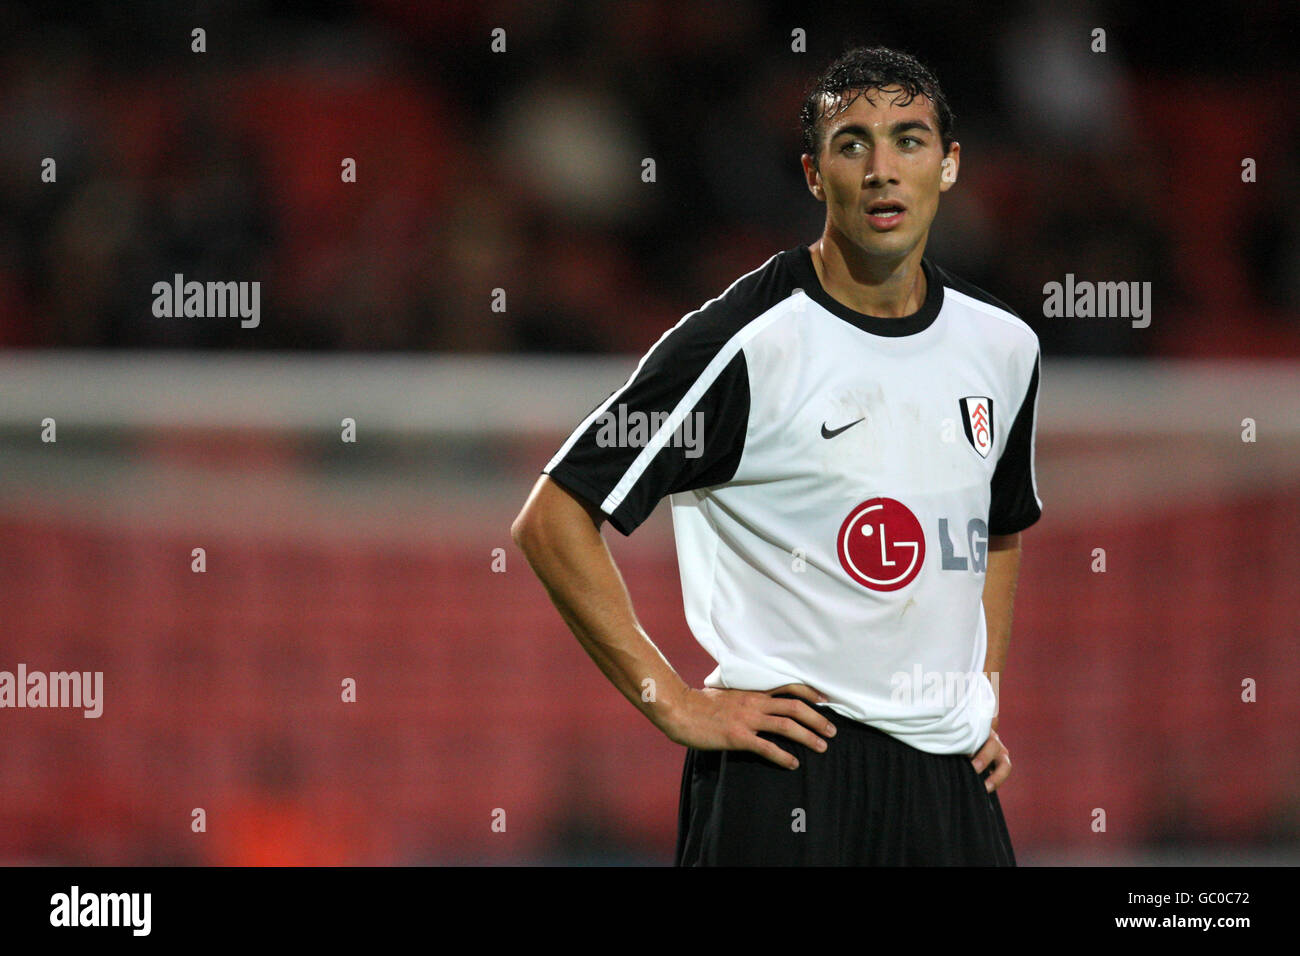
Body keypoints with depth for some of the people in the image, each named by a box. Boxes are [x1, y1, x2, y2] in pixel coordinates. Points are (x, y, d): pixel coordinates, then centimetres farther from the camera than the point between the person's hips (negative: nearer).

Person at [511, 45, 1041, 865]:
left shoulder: (1003, 345, 9)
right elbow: (553, 520, -10)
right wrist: (675, 704, -11)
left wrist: (986, 696, 16)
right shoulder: (748, 342, -10)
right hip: (785, 773, -5)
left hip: (949, 770, 5)